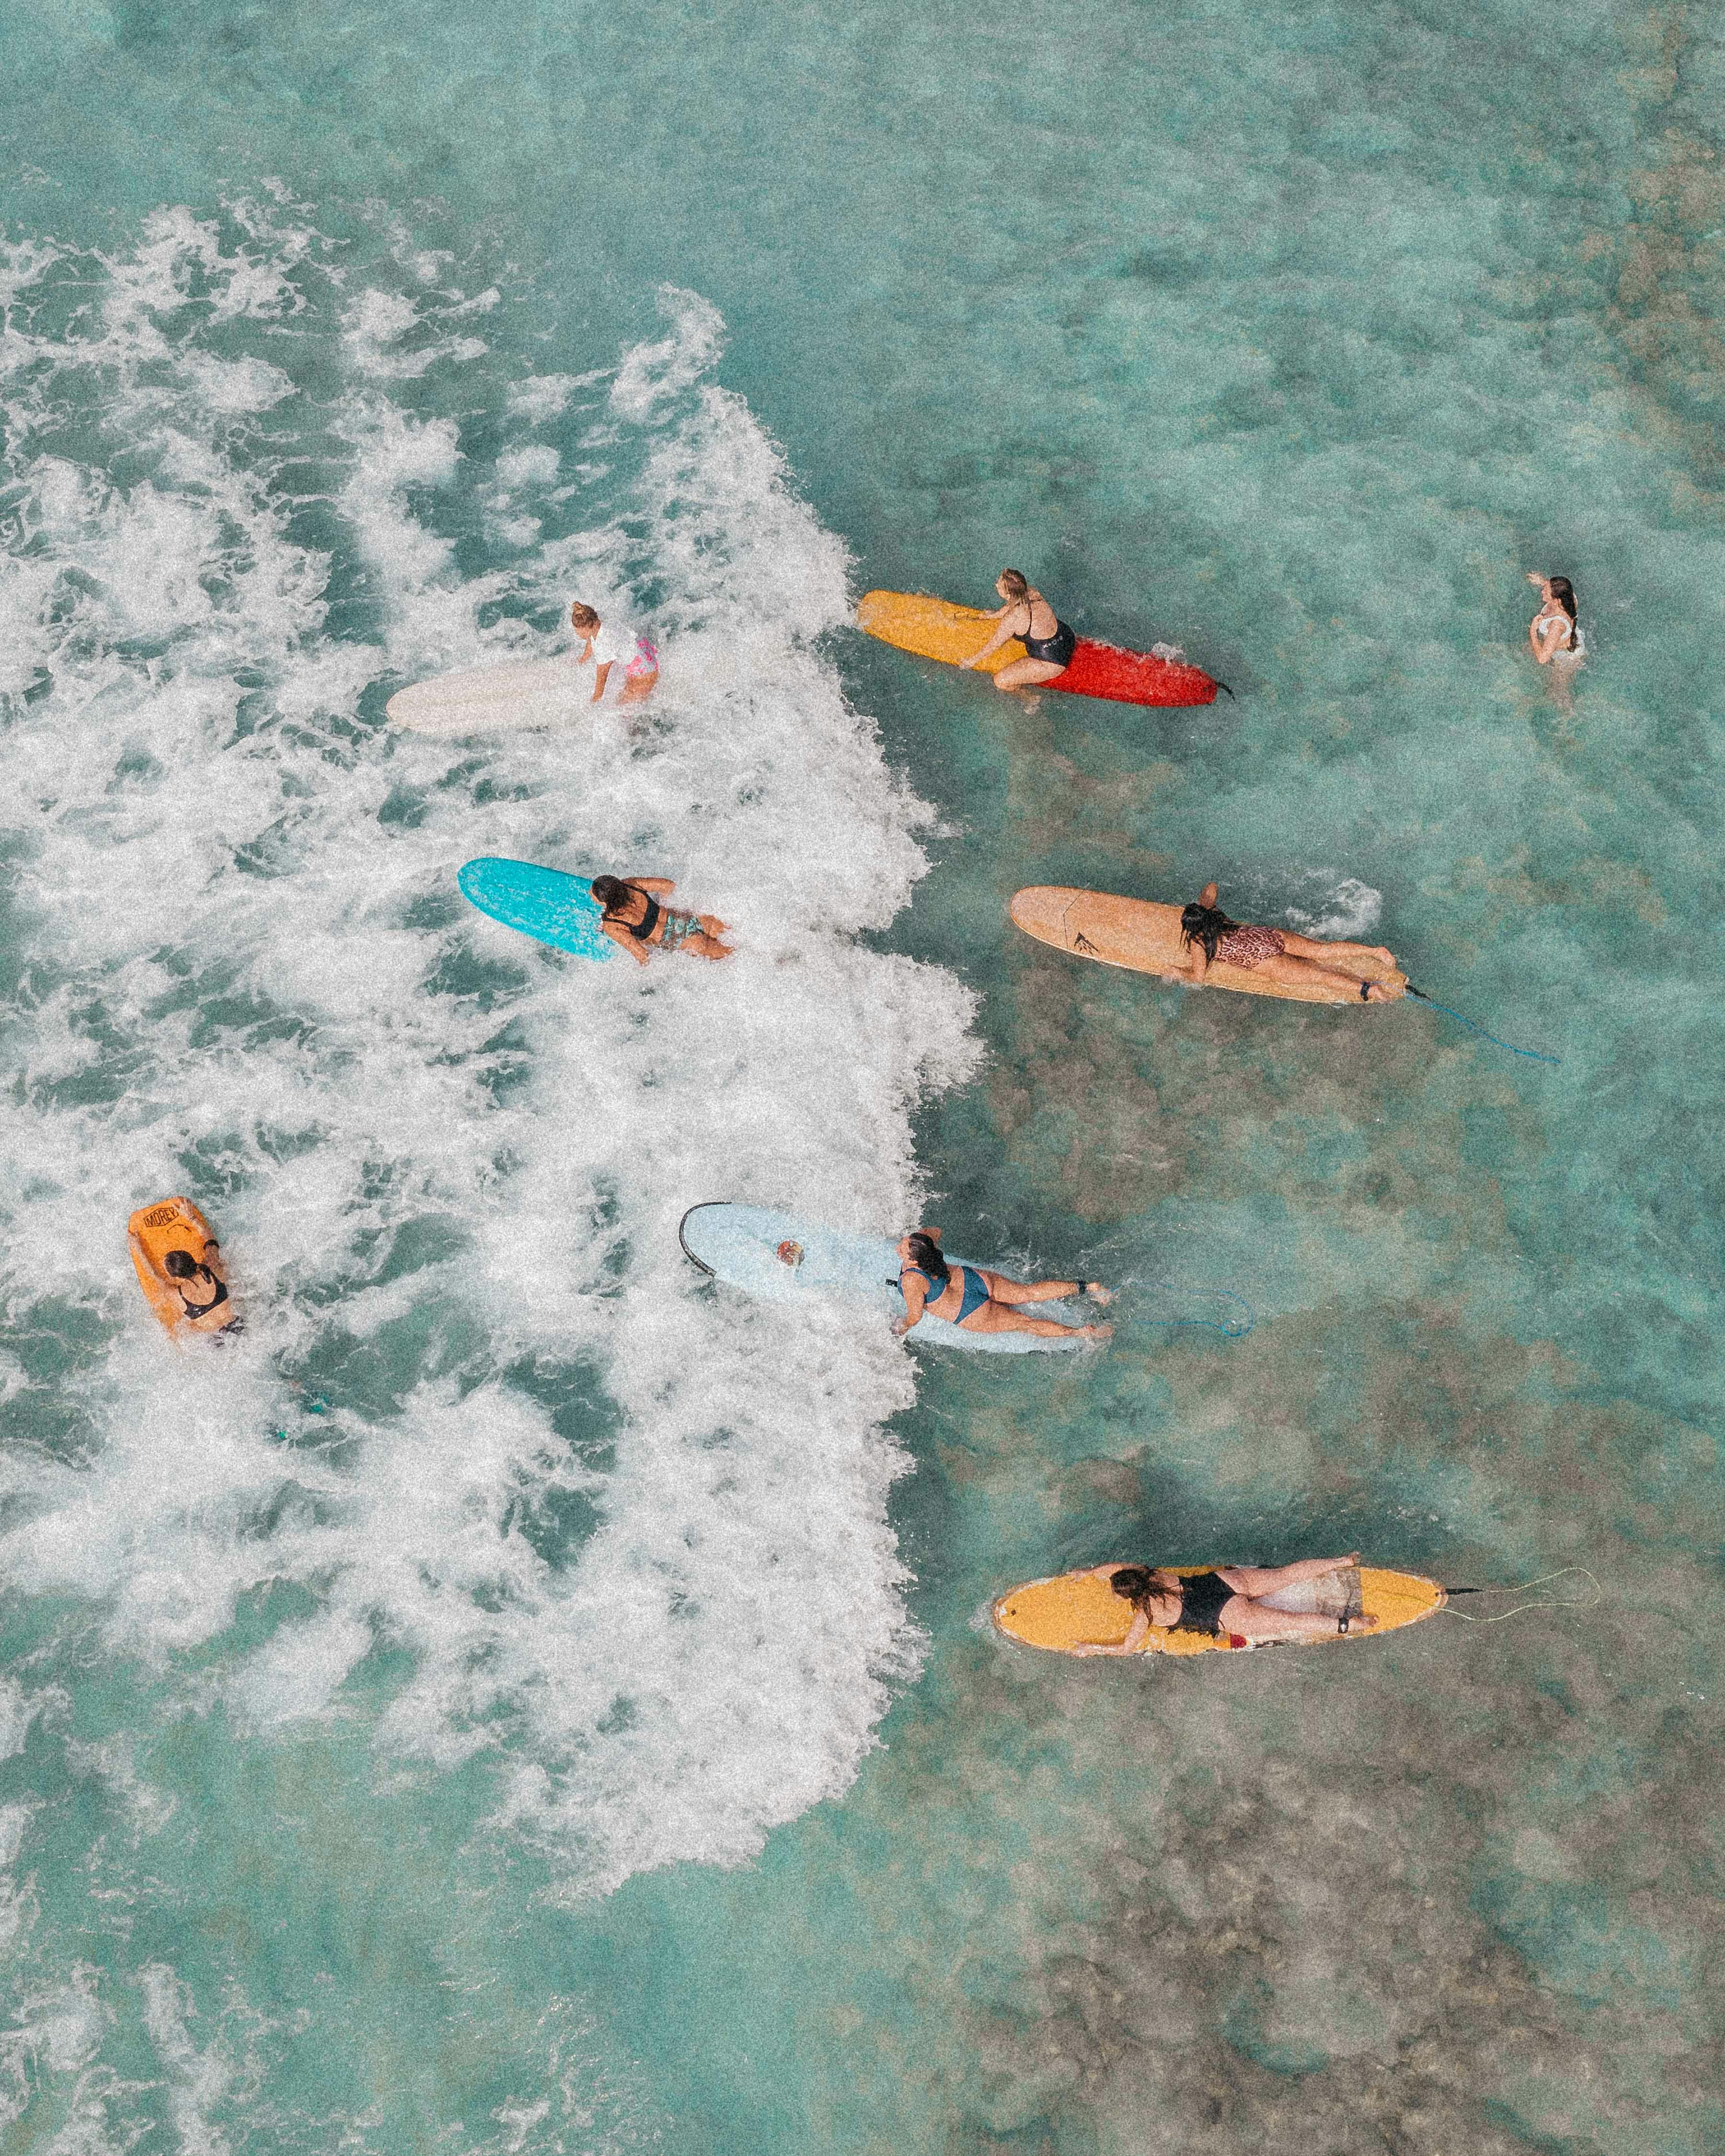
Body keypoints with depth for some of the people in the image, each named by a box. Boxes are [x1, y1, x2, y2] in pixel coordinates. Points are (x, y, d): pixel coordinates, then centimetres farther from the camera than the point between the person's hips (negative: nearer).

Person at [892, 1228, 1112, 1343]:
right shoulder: (920, 1239, -11)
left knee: (1026, 1324, 7)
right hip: (975, 1278, 6)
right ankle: (1086, 1287, 16)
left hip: (974, 1316, -6)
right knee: (1030, 1292, 16)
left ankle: (1085, 1333, 10)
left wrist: (901, 1330, -1)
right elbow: (936, 1231, 11)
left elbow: (915, 1316, -19)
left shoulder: (912, 1282, -31)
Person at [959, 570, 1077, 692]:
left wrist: (973, 660, 4)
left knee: (1000, 681, -5)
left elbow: (995, 644, -11)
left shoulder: (1012, 618, -26)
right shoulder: (1032, 593, -7)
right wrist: (994, 615, 33)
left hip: (1052, 664, -8)